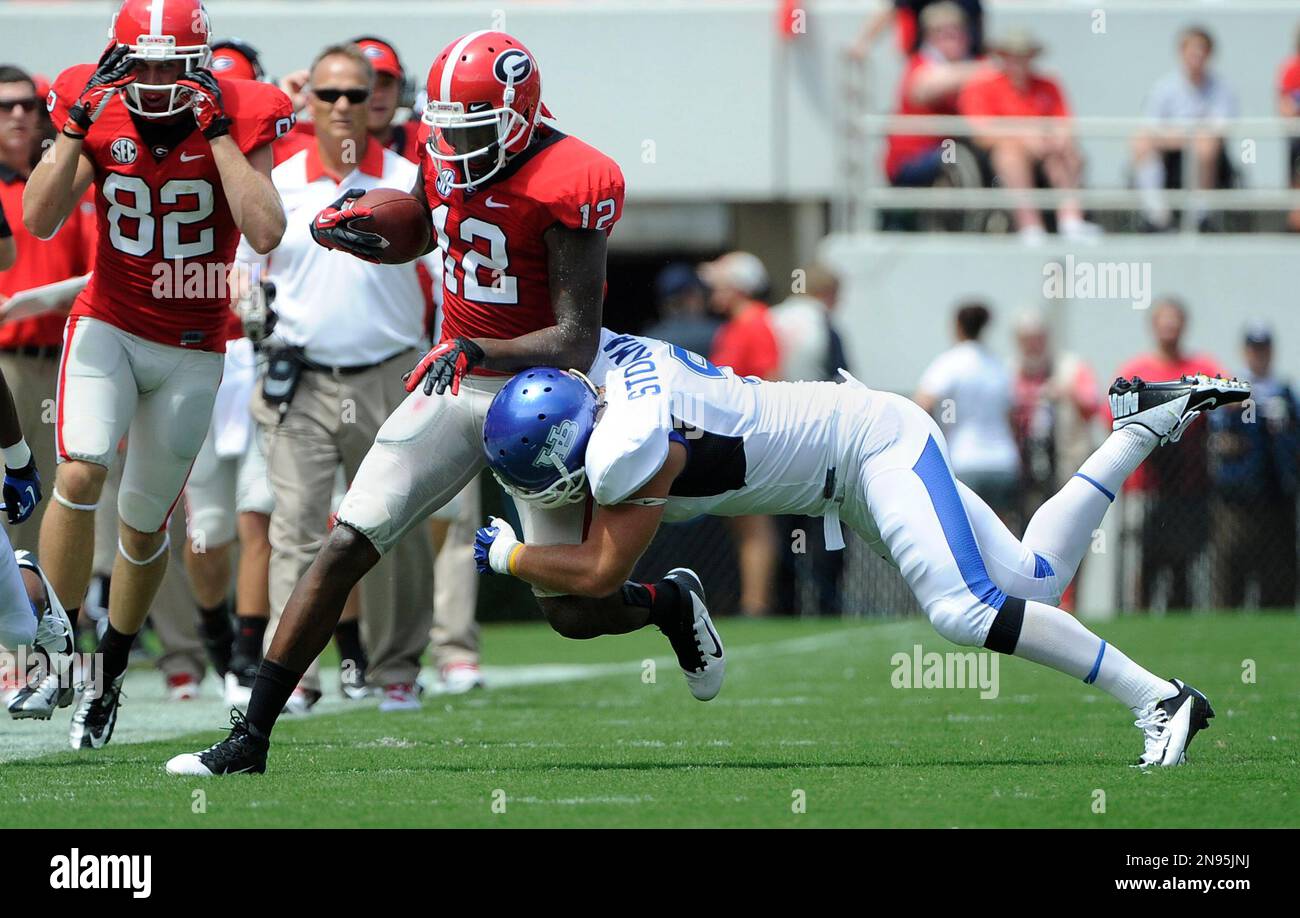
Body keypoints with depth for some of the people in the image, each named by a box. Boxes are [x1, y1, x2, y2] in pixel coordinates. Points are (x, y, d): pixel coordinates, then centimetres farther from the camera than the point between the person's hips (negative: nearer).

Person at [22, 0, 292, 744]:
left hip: (191, 351, 0)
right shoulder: (101, 118, -7)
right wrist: (73, 130, -22)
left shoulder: (235, 124, -12)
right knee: (80, 473, -24)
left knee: (145, 524, 8)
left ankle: (109, 675, 29)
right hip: (107, 328, 0)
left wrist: (217, 132, -25)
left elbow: (266, 233, -25)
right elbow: (39, 221, -15)